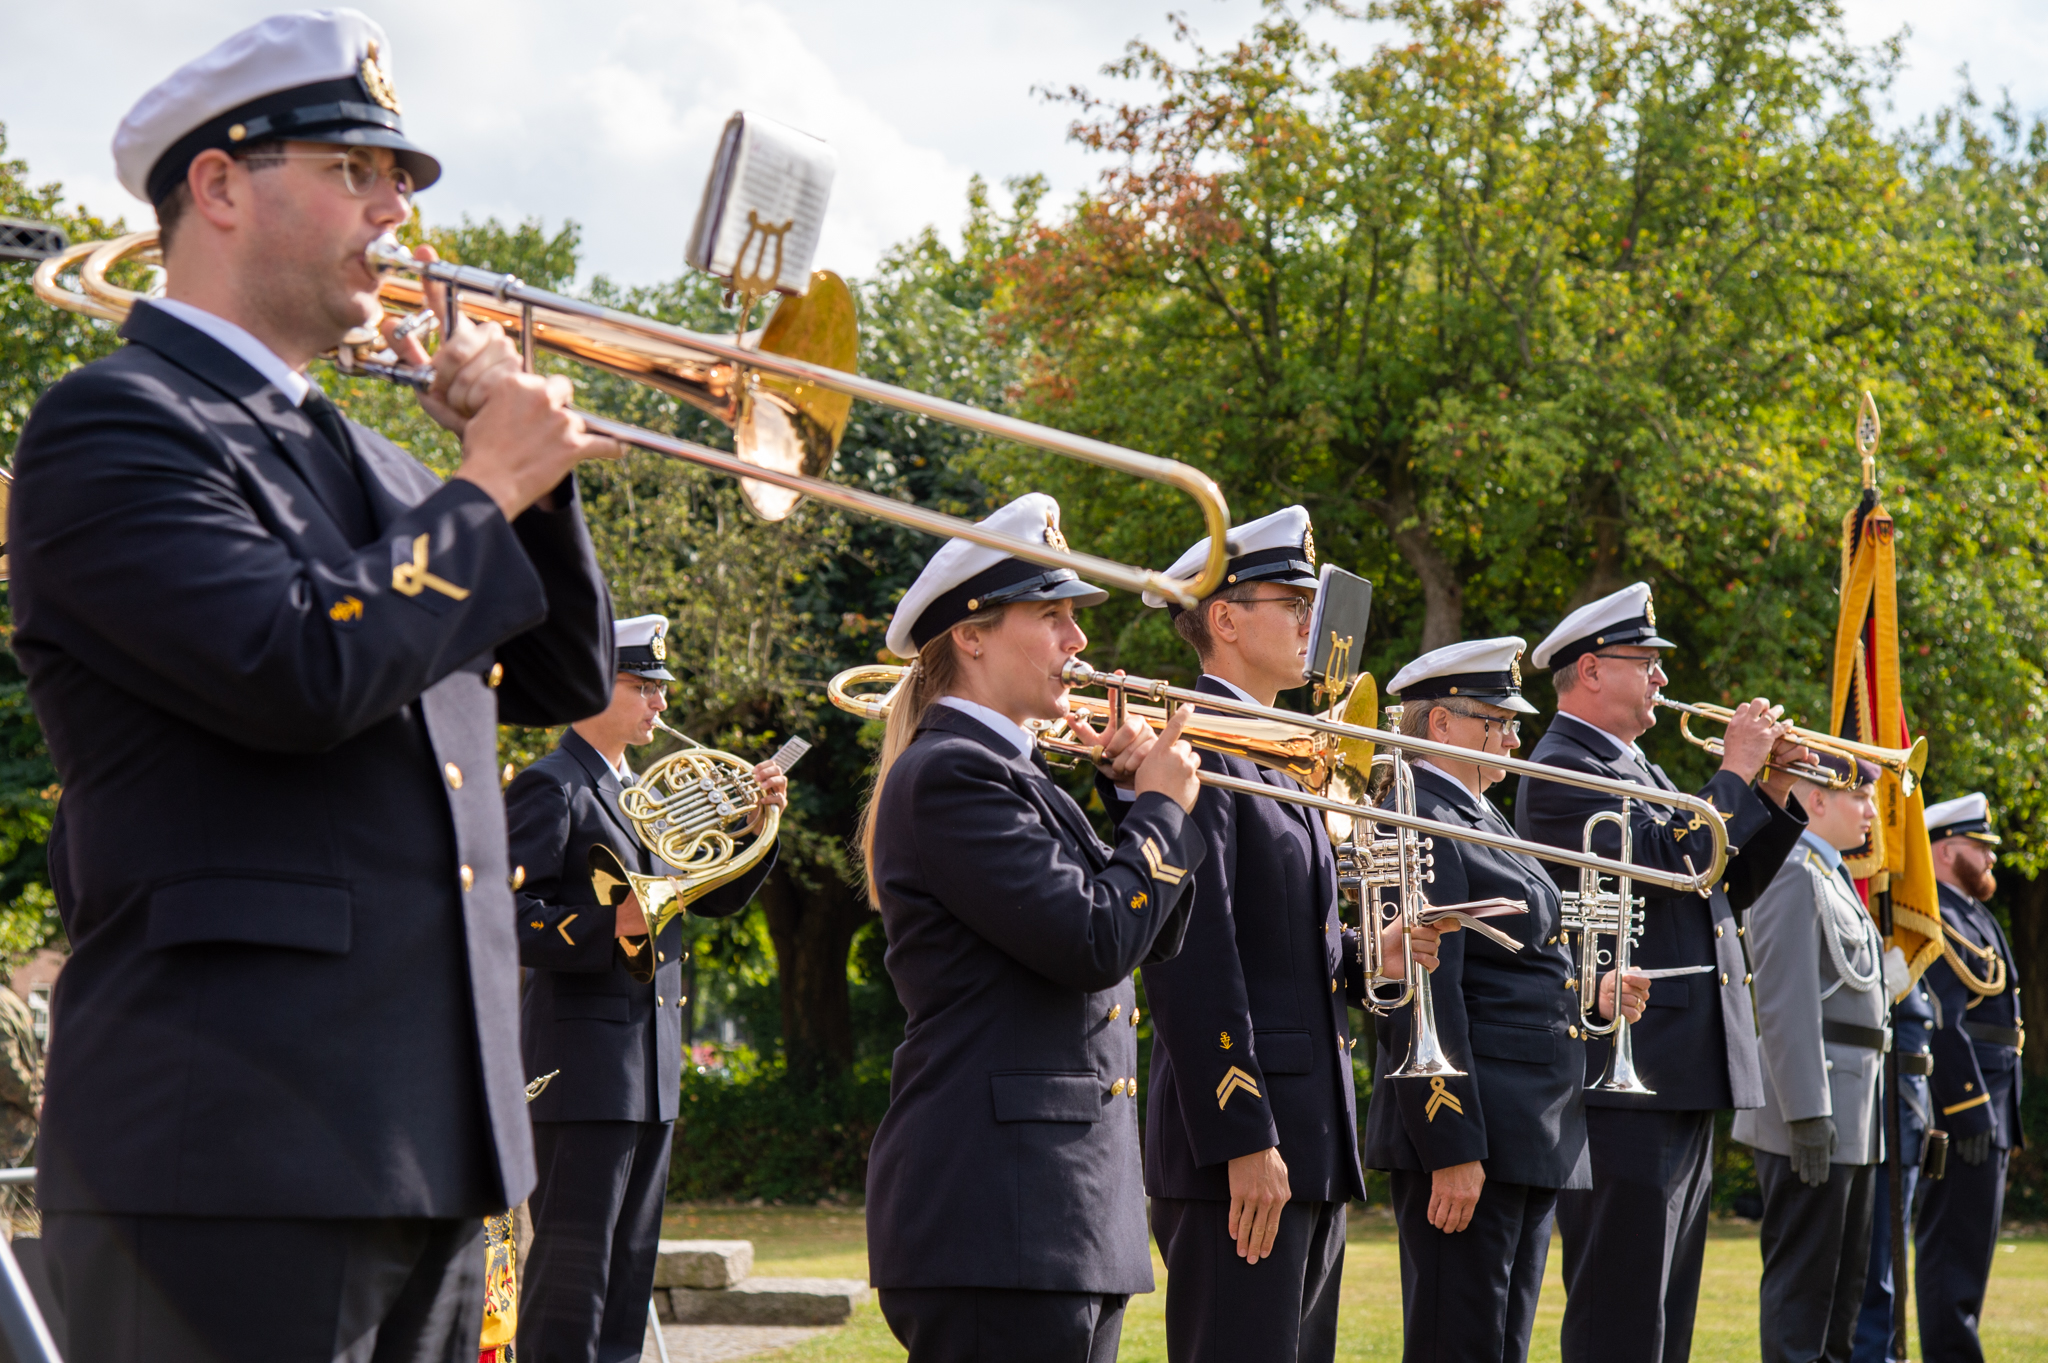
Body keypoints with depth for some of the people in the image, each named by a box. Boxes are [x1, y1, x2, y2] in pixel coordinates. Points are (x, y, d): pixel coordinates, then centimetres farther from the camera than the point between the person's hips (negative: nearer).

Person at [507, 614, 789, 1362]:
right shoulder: (550, 787, -8)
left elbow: (715, 895, 19)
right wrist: (609, 927, -27)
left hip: (649, 1069, 9)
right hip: (584, 1062, -9)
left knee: (626, 1274, 11)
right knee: (572, 1274, -9)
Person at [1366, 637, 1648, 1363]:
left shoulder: (1478, 819, 19)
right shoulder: (1419, 823, -13)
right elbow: (1426, 996, -20)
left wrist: (1587, 994, 7)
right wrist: (1453, 1149, -24)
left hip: (1533, 1138, 10)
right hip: (1467, 1137, -10)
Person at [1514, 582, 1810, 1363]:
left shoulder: (1637, 770, 20)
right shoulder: (1563, 771, -9)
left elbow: (1726, 889, 23)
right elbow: (1665, 860, -22)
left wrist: (1774, 796, 10)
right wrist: (1736, 773, -11)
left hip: (1687, 1078, 10)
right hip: (1624, 1077, -10)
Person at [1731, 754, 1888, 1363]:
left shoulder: (1833, 877, 20)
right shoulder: (1793, 874, -12)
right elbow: (1785, 1006, -20)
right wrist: (1808, 1113, -24)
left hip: (1853, 1119, 10)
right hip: (1813, 1111, -10)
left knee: (1847, 1275, 14)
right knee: (1802, 1276, -7)